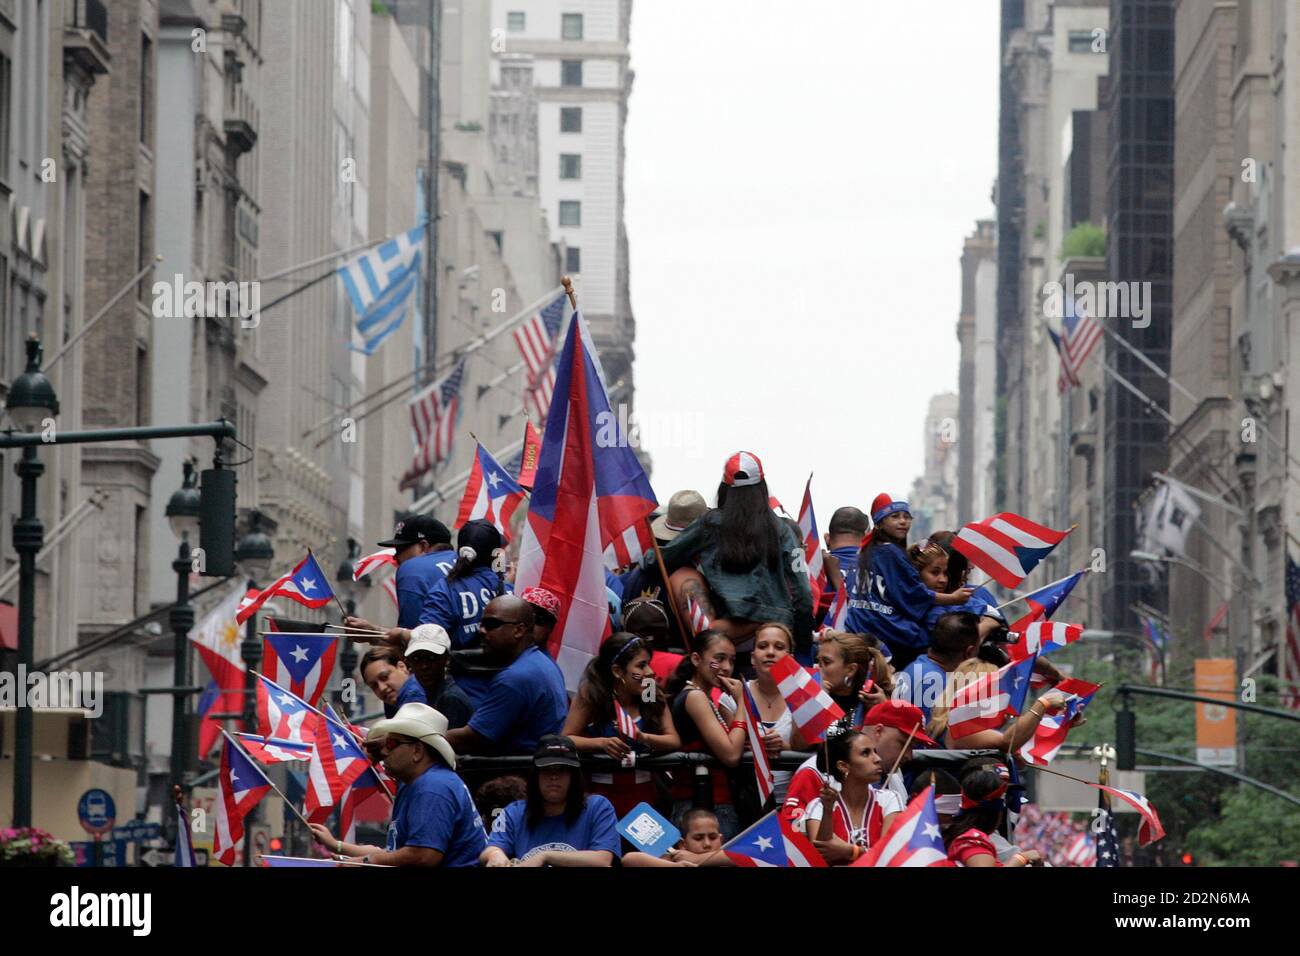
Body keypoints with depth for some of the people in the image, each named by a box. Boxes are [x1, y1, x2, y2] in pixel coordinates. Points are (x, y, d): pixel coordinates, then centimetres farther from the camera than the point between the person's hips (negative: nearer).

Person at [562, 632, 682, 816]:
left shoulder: (653, 698, 2)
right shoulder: (590, 697, -6)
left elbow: (674, 741, -4)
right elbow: (566, 739, -9)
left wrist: (643, 738, -23)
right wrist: (602, 743, -25)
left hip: (643, 792, 3)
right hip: (602, 791, -3)